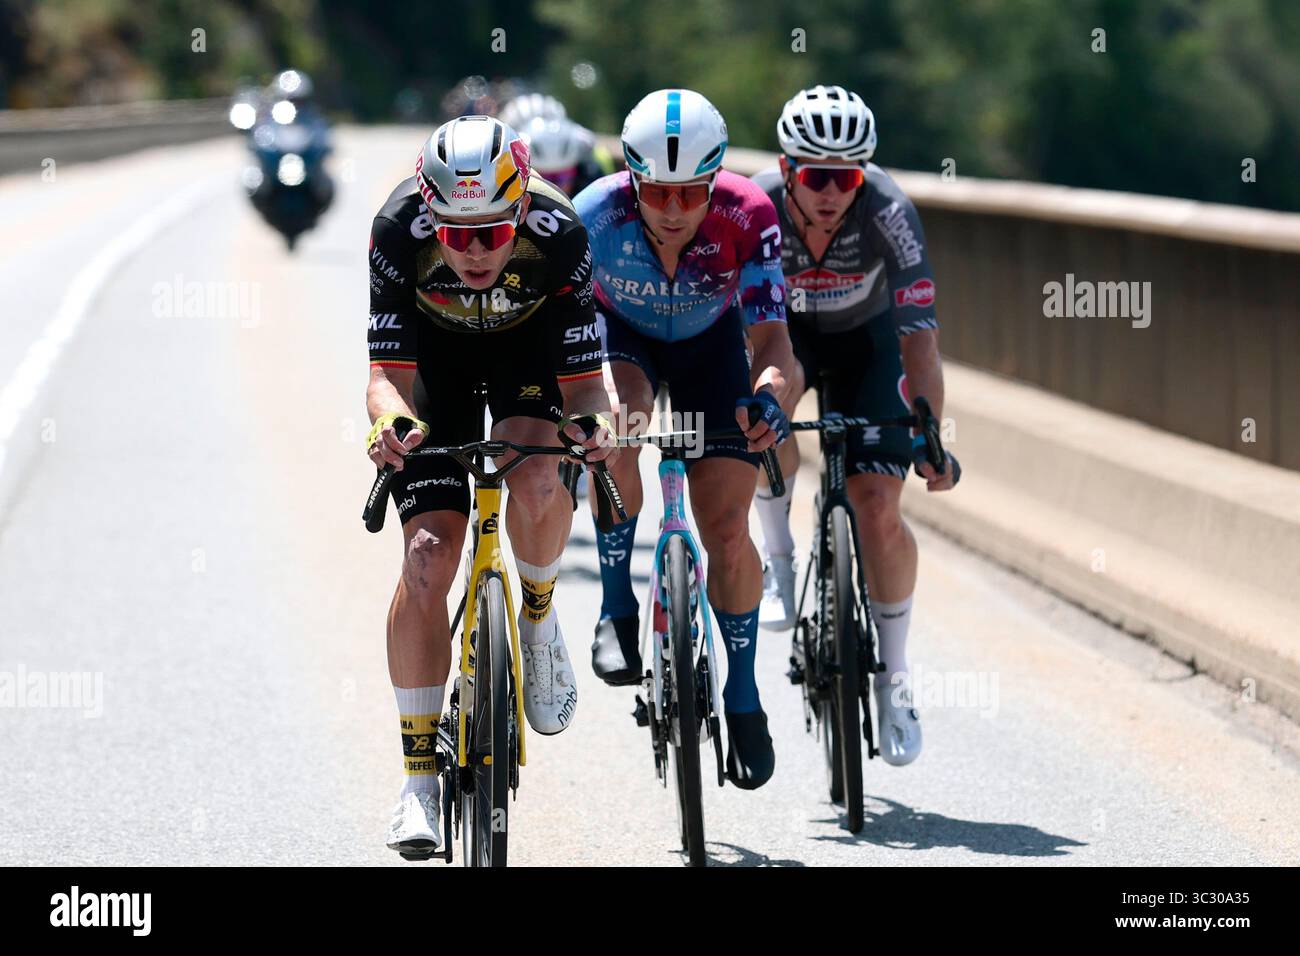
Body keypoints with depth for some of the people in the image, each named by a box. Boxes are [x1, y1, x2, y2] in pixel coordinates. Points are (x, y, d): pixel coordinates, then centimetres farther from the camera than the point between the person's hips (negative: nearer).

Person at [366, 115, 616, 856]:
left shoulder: (559, 235, -34)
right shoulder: (400, 232, -34)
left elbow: (584, 377, -29)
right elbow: (389, 372, -32)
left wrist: (596, 423, -51)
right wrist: (392, 420, -54)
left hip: (531, 341, 0)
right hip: (435, 348, 0)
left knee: (535, 475, -32)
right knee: (430, 552, -13)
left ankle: (539, 615, 2)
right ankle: (420, 775, -6)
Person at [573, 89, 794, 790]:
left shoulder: (747, 218, -33)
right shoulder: (596, 214, -34)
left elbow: (771, 336, -34)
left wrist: (767, 392, -56)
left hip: (710, 344, 1)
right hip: (622, 335, -1)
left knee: (727, 530, -8)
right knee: (619, 425, -35)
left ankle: (743, 697, 13)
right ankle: (617, 612, -17)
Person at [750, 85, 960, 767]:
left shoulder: (887, 212, -33)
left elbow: (919, 334, -32)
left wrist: (931, 439, -40)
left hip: (865, 337, 0)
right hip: (780, 327, 0)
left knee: (878, 507, -13)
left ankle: (893, 678, 4)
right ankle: (777, 557, -14)